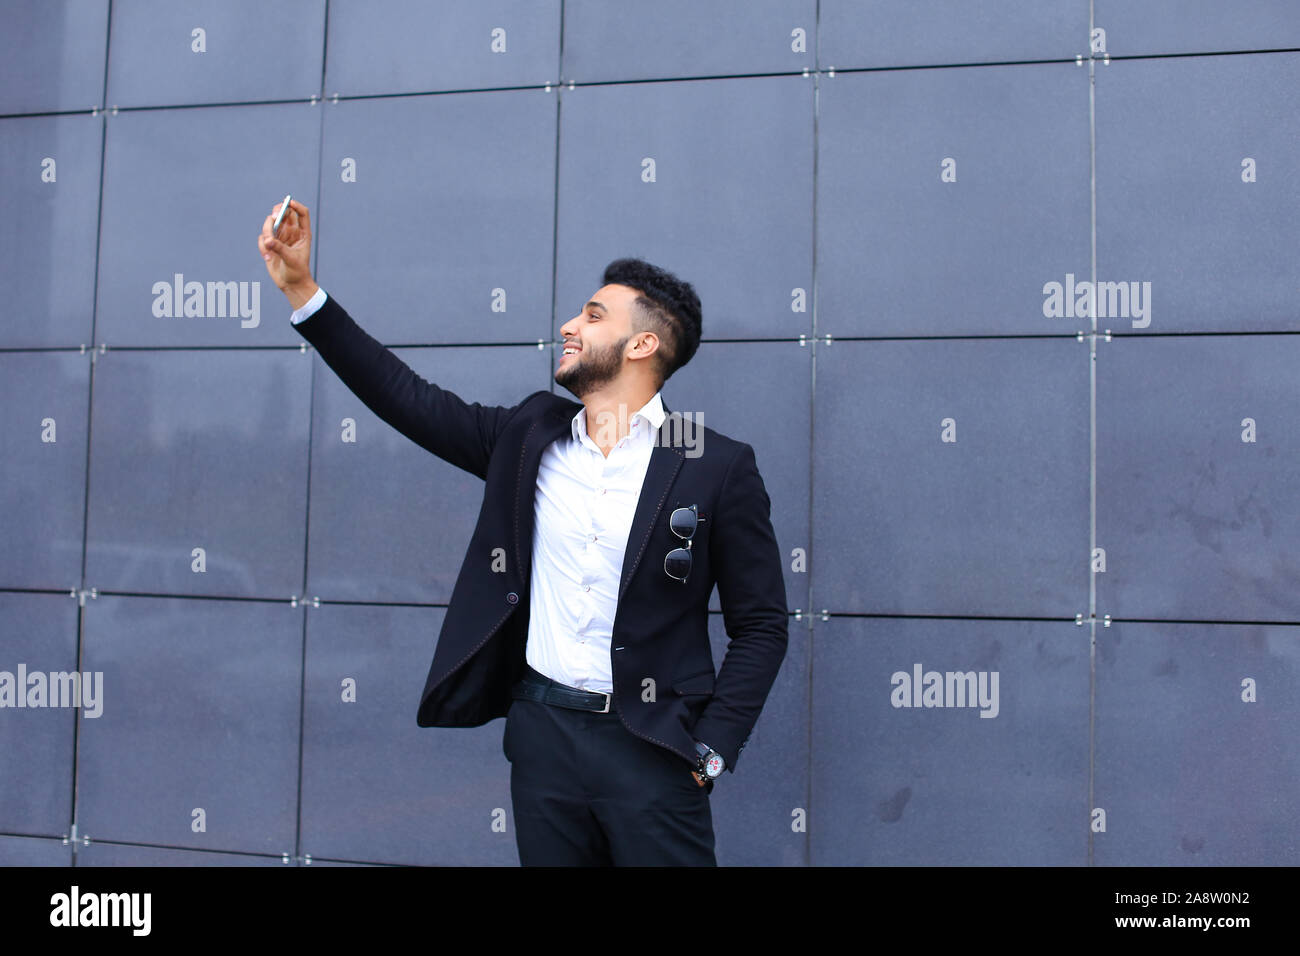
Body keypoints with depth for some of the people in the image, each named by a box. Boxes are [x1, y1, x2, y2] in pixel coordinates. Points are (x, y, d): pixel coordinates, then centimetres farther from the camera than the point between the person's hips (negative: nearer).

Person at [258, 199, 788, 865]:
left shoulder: (719, 467, -5)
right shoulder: (529, 435, 7)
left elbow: (761, 626, -3)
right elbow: (409, 398, 7)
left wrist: (710, 749, -8)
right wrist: (301, 290, 3)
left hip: (651, 749, -4)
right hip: (543, 732, 4)